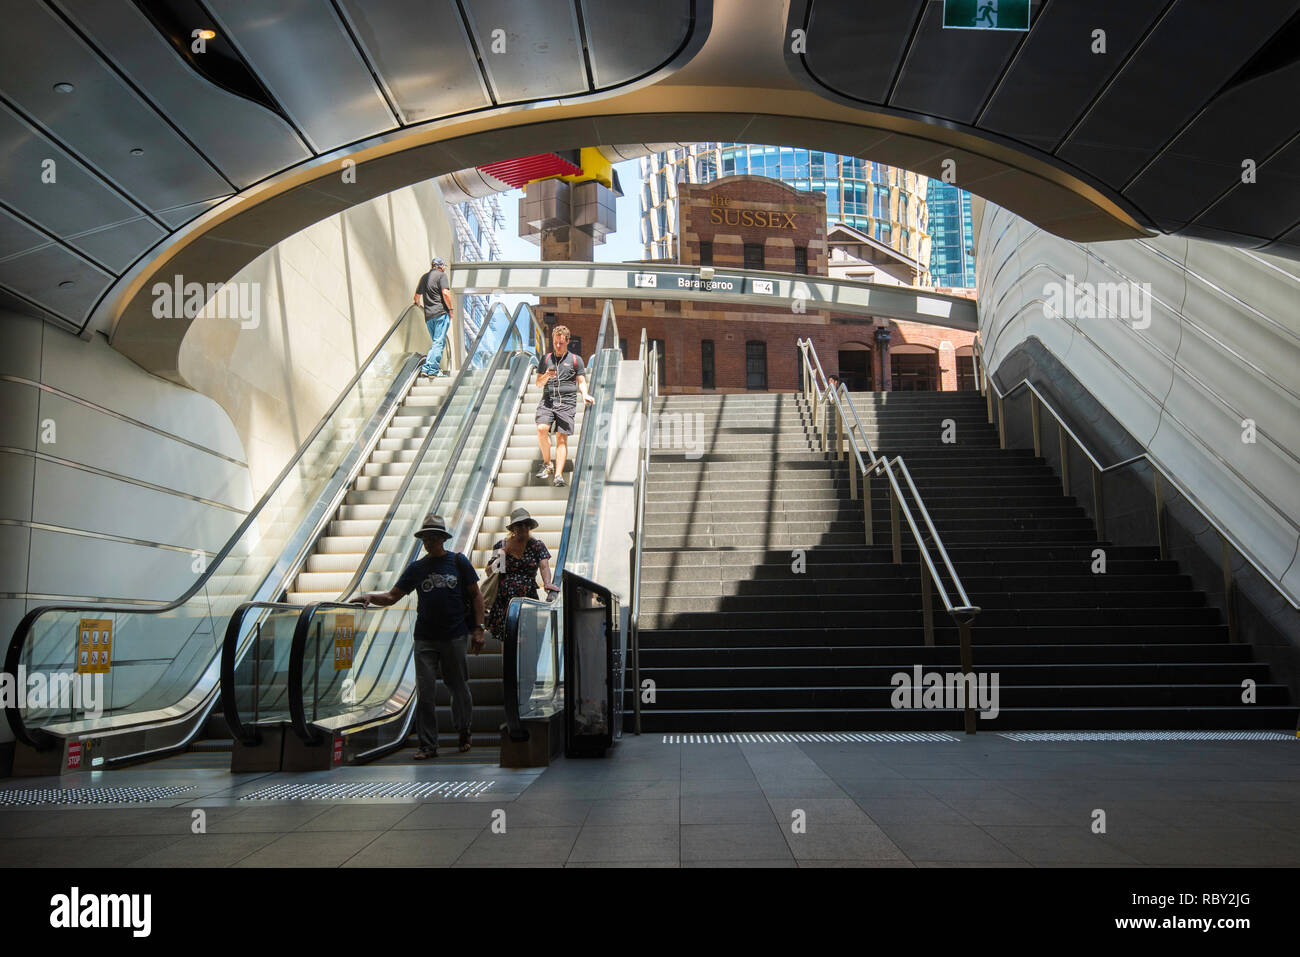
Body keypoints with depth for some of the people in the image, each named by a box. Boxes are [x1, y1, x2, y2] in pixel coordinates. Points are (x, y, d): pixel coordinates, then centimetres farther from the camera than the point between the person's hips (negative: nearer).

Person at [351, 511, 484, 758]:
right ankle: (428, 745, 5)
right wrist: (370, 597, -9)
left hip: (455, 636, -2)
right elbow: (392, 596, 10)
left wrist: (478, 629, -1)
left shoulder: (458, 561, 3)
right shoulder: (416, 568, 9)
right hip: (425, 638, 2)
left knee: (458, 688, 8)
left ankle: (464, 732, 31)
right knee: (425, 693, -2)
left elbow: (476, 595, 5)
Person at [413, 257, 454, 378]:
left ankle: (426, 368, 10)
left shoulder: (424, 277, 19)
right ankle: (433, 370, -11)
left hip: (428, 315, 7)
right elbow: (445, 293, -14)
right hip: (441, 313, -7)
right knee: (439, 342, -6)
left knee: (436, 342, 16)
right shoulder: (441, 275, -1)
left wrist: (418, 304, 48)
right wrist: (450, 309, -6)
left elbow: (417, 296, 28)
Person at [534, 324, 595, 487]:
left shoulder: (576, 360, 13)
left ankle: (558, 475, -12)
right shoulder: (546, 359, 19)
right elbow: (538, 383, 20)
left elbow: (581, 382, 10)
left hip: (567, 402, -2)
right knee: (542, 429, -22)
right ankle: (547, 465, -4)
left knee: (562, 437, -9)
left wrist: (584, 394, -10)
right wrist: (546, 376, -3)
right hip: (548, 400, 2)